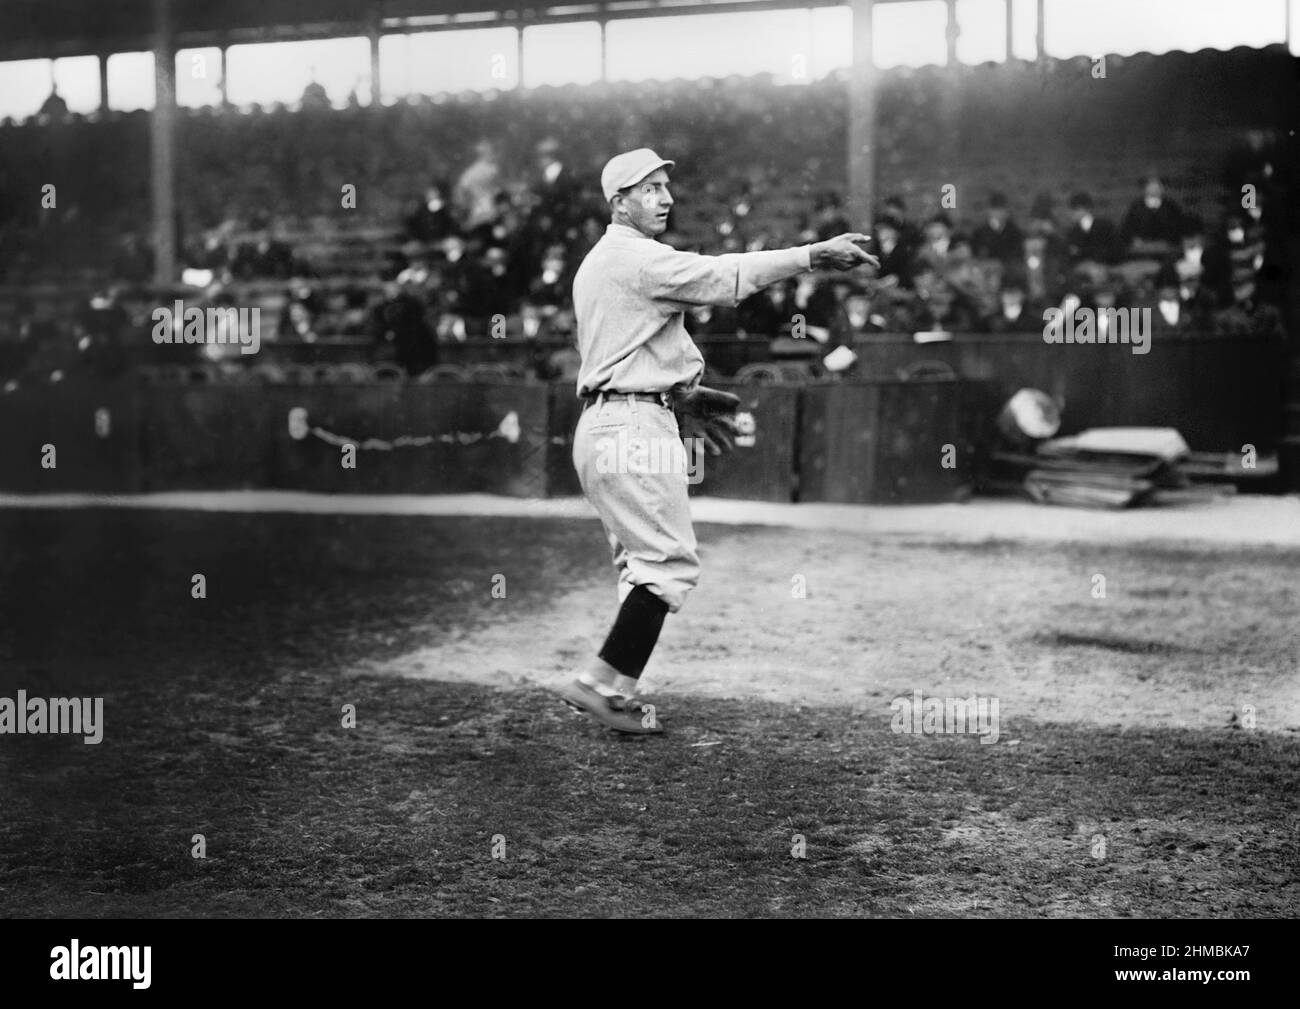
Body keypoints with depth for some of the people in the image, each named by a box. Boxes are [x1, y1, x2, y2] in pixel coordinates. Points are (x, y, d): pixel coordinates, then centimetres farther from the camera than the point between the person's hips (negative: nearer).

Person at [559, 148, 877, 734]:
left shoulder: (595, 264, 22)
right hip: (634, 425, -10)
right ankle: (603, 682, -10)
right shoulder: (638, 258, -10)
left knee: (644, 564, 12)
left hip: (598, 424, 11)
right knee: (670, 562, -9)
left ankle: (612, 689, 10)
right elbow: (725, 275, -21)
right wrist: (815, 256, -24)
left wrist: (679, 389, 19)